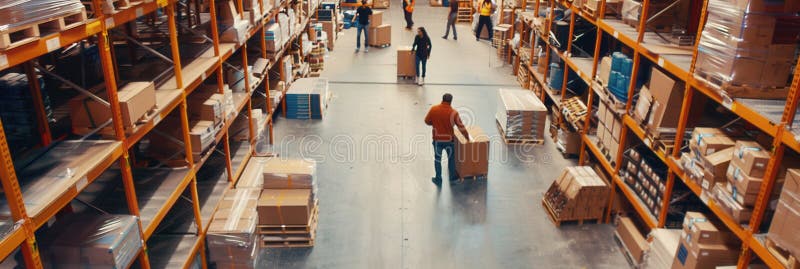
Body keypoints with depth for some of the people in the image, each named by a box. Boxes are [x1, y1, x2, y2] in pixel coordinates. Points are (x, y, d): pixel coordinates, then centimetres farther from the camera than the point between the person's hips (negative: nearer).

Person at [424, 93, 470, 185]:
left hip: (437, 139, 0)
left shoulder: (433, 109, -11)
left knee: (437, 159, 15)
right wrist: (467, 137, 4)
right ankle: (452, 176, 37)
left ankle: (438, 179, 25)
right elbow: (461, 127, -10)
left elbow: (427, 121, 1)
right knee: (451, 158, 21)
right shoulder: (453, 113, -15)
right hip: (449, 140, 0)